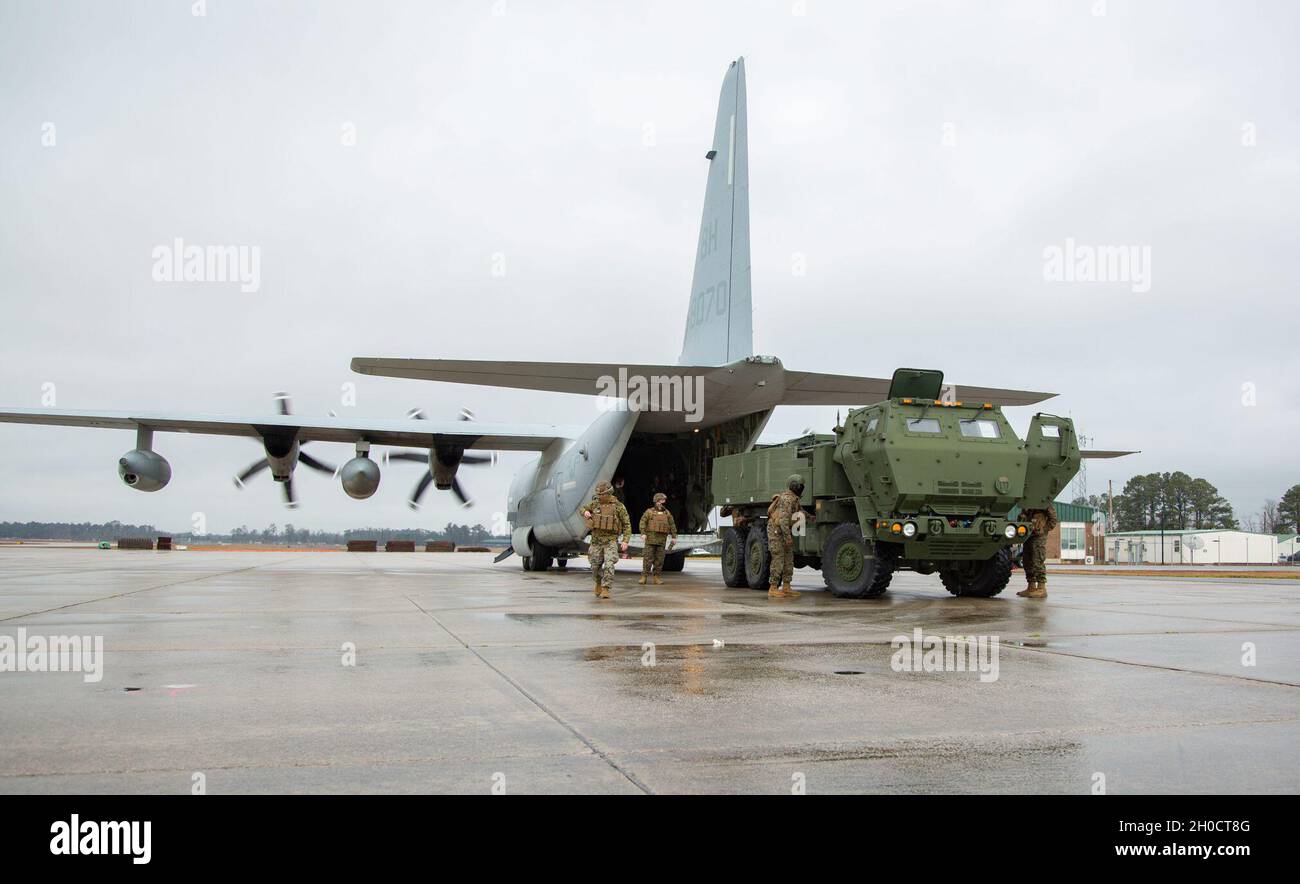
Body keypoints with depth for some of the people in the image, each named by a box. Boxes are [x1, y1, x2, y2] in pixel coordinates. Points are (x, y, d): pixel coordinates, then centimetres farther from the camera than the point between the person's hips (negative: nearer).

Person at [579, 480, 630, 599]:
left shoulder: (619, 507, -6)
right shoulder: (595, 504, 3)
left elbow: (627, 525, -4)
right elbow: (583, 509, 20)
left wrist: (625, 541, -14)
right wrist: (585, 512, -6)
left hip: (611, 541, -3)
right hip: (596, 541, 3)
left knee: (609, 565, -18)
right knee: (595, 567, 9)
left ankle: (605, 590, -16)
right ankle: (599, 583, 36)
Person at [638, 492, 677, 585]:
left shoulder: (667, 513, 13)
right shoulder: (649, 512, 3)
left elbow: (672, 525, 14)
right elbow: (643, 522, -5)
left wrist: (674, 537, 6)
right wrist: (643, 533, -18)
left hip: (662, 539, 3)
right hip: (651, 538, -3)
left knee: (659, 559, 1)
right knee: (648, 558, -6)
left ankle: (657, 577, 6)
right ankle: (644, 577, -4)